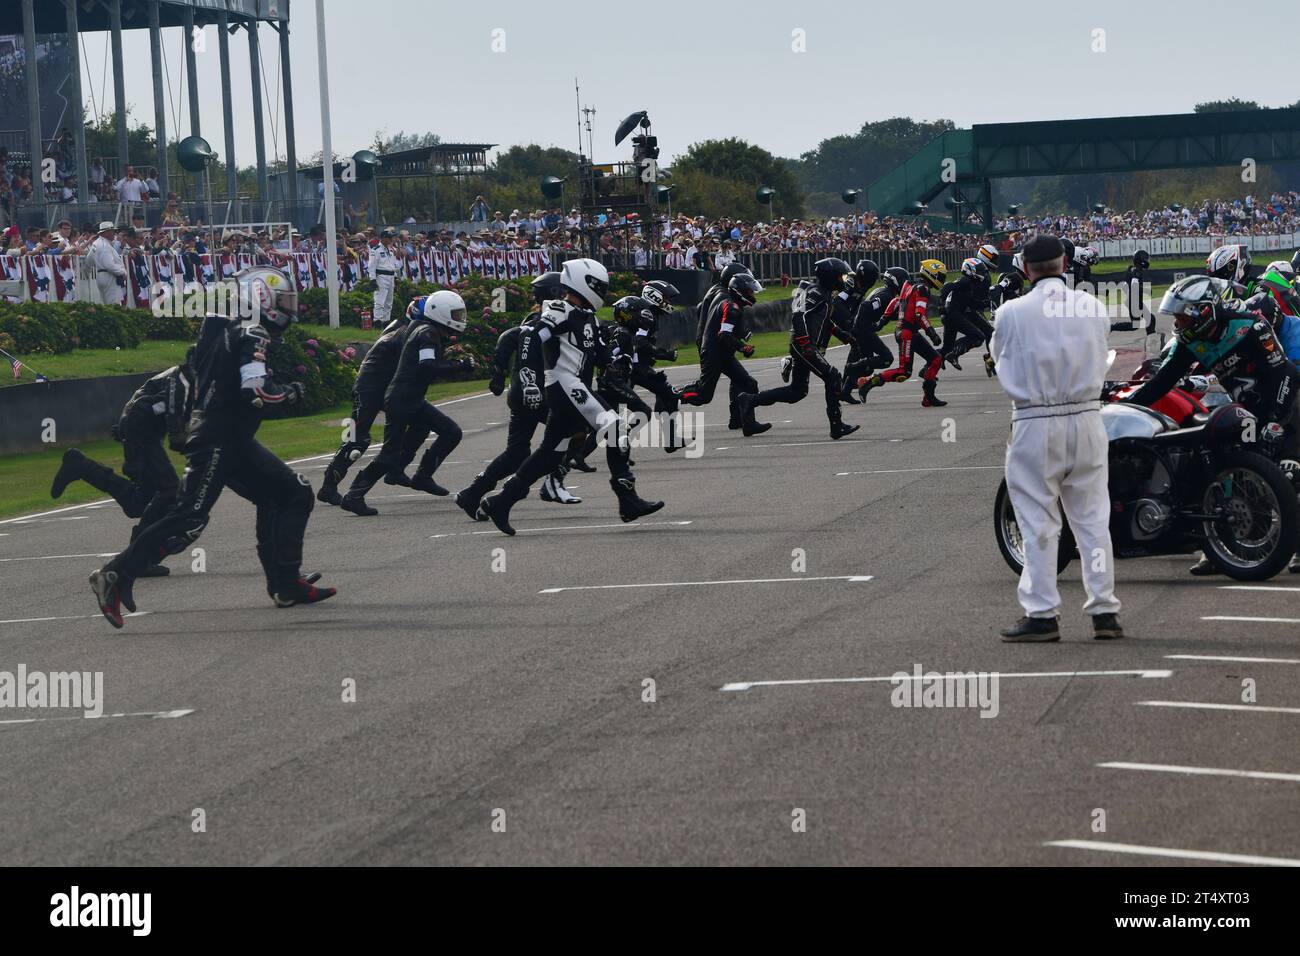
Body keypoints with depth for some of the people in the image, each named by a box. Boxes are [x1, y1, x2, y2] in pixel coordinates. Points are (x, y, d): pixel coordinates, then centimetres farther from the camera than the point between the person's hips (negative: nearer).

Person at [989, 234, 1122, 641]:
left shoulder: (1011, 313, -7)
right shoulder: (1094, 307, 2)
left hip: (1035, 422, -3)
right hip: (1087, 417, 3)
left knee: (1038, 522, 3)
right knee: (1093, 518, 8)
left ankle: (1042, 614, 2)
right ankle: (1104, 611, 9)